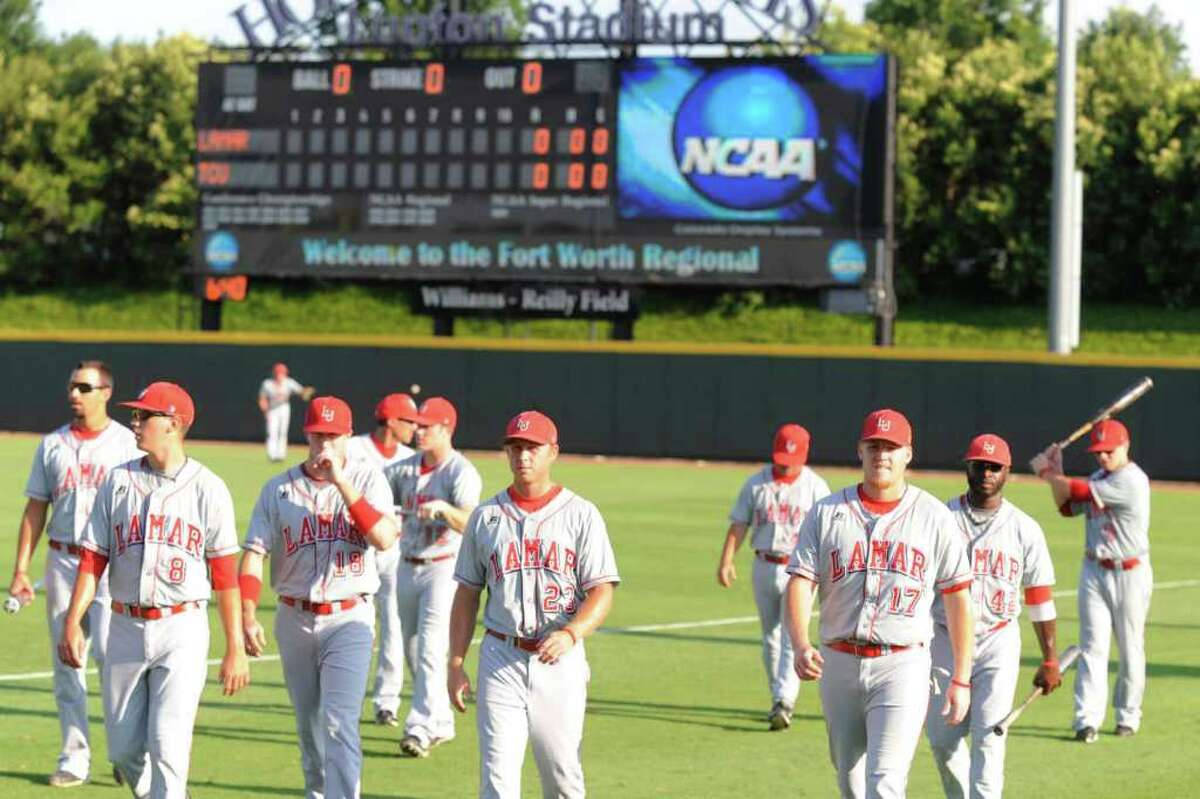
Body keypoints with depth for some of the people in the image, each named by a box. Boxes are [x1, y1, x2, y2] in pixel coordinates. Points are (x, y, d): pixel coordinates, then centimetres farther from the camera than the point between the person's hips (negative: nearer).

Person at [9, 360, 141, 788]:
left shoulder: (128, 443, -1)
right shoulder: (53, 445, 9)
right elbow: (35, 509, 11)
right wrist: (21, 569, 4)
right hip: (62, 561, 4)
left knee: (109, 650, -15)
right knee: (66, 661, 4)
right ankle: (74, 757, 10)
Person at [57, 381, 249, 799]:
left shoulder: (207, 489, -3)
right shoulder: (118, 481, 7)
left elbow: (224, 574, -4)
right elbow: (93, 558, 4)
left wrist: (235, 649, -6)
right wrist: (72, 622, -7)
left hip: (182, 628, -4)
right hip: (126, 629, 4)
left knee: (167, 745, -12)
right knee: (123, 749, 7)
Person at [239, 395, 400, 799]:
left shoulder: (367, 480, -1)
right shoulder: (278, 489, 2)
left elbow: (385, 538, -18)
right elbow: (254, 554, -4)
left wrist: (341, 483, -21)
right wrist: (247, 616, -18)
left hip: (349, 619, -3)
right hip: (295, 621, 3)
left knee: (338, 722, -16)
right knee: (308, 726, 14)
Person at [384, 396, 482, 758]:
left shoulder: (461, 473, -13)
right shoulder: (407, 468, 9)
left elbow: (469, 523, -27)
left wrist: (444, 508, -47)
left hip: (445, 568, -8)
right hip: (408, 568, 8)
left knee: (430, 649, -14)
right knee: (412, 651, 13)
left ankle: (420, 728, -15)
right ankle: (441, 723, 27)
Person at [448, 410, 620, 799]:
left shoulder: (580, 515, 0)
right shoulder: (486, 516, 8)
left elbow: (602, 591, -7)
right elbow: (467, 594, 11)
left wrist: (570, 634, -26)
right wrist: (456, 664, 4)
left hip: (560, 662, -1)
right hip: (500, 660, 1)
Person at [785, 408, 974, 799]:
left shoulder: (935, 517, 1)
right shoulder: (826, 513, 4)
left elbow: (958, 597, 3)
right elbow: (800, 583, -3)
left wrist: (961, 679, -1)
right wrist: (800, 645, -23)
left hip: (903, 667, -3)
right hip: (839, 664, 3)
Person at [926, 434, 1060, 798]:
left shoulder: (1025, 529, 2)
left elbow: (1040, 598, 5)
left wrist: (1050, 660, 3)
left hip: (998, 644, -1)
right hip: (944, 642, 1)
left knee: (989, 738, -11)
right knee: (942, 738, 6)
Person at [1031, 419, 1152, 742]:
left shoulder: (1132, 480, -18)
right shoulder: (1099, 478, 9)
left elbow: (1080, 492, -22)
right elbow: (1068, 507, 14)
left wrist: (1046, 472, -9)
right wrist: (1056, 473, 3)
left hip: (1129, 574, -6)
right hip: (1094, 570, 6)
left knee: (1130, 649, 5)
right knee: (1092, 646, -3)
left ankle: (1128, 716, 18)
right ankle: (1088, 719, -9)